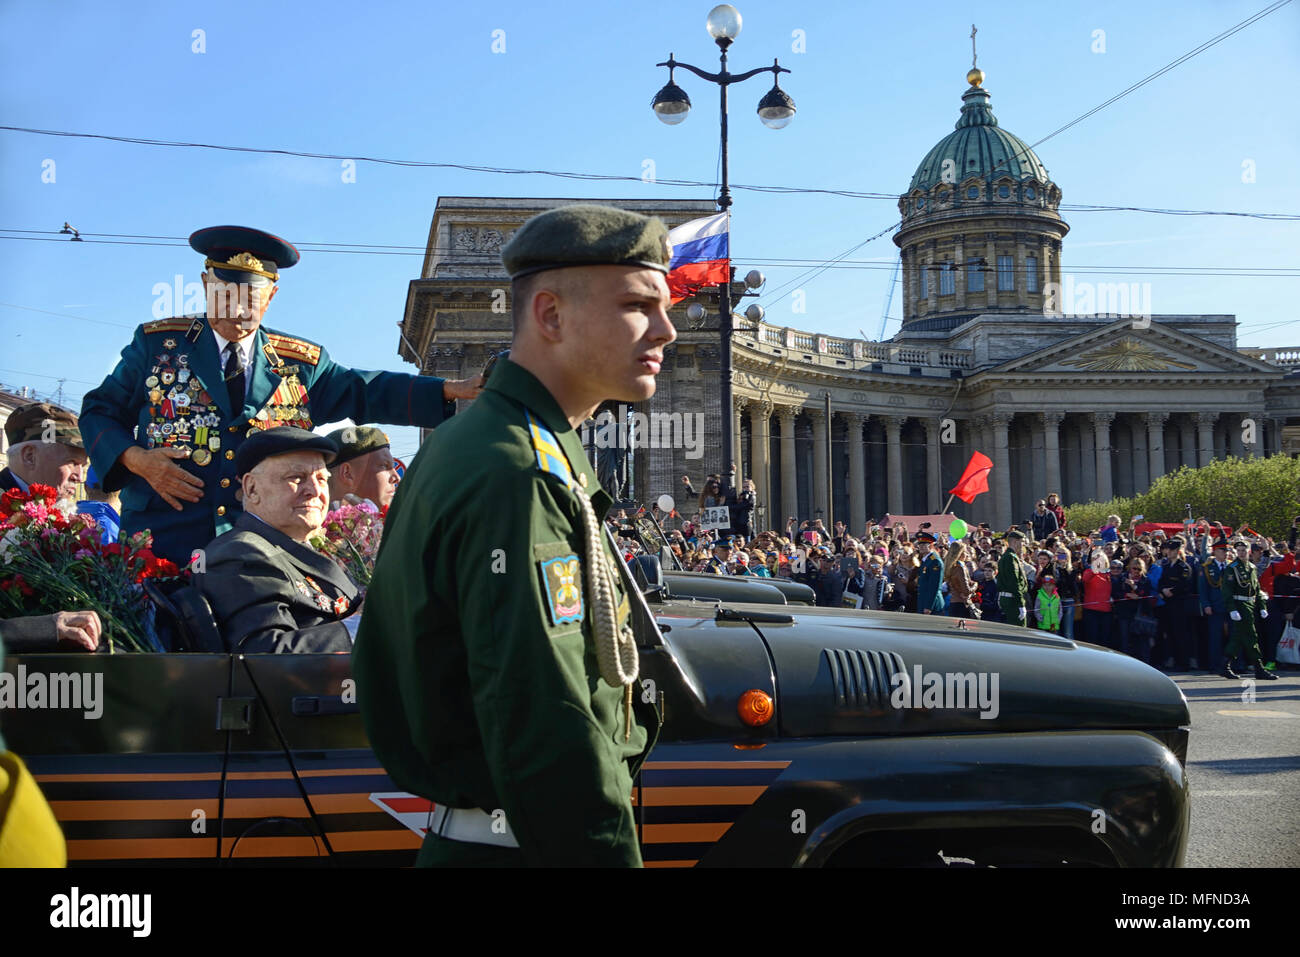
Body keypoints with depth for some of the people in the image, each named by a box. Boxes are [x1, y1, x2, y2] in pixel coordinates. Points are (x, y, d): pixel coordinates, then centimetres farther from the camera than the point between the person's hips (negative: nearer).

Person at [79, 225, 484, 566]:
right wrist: (135, 459, -8)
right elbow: (99, 412, 12)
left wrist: (454, 390, -7)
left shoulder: (300, 363, 10)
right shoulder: (156, 344, 7)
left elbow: (367, 392, 5)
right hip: (161, 549, 0)